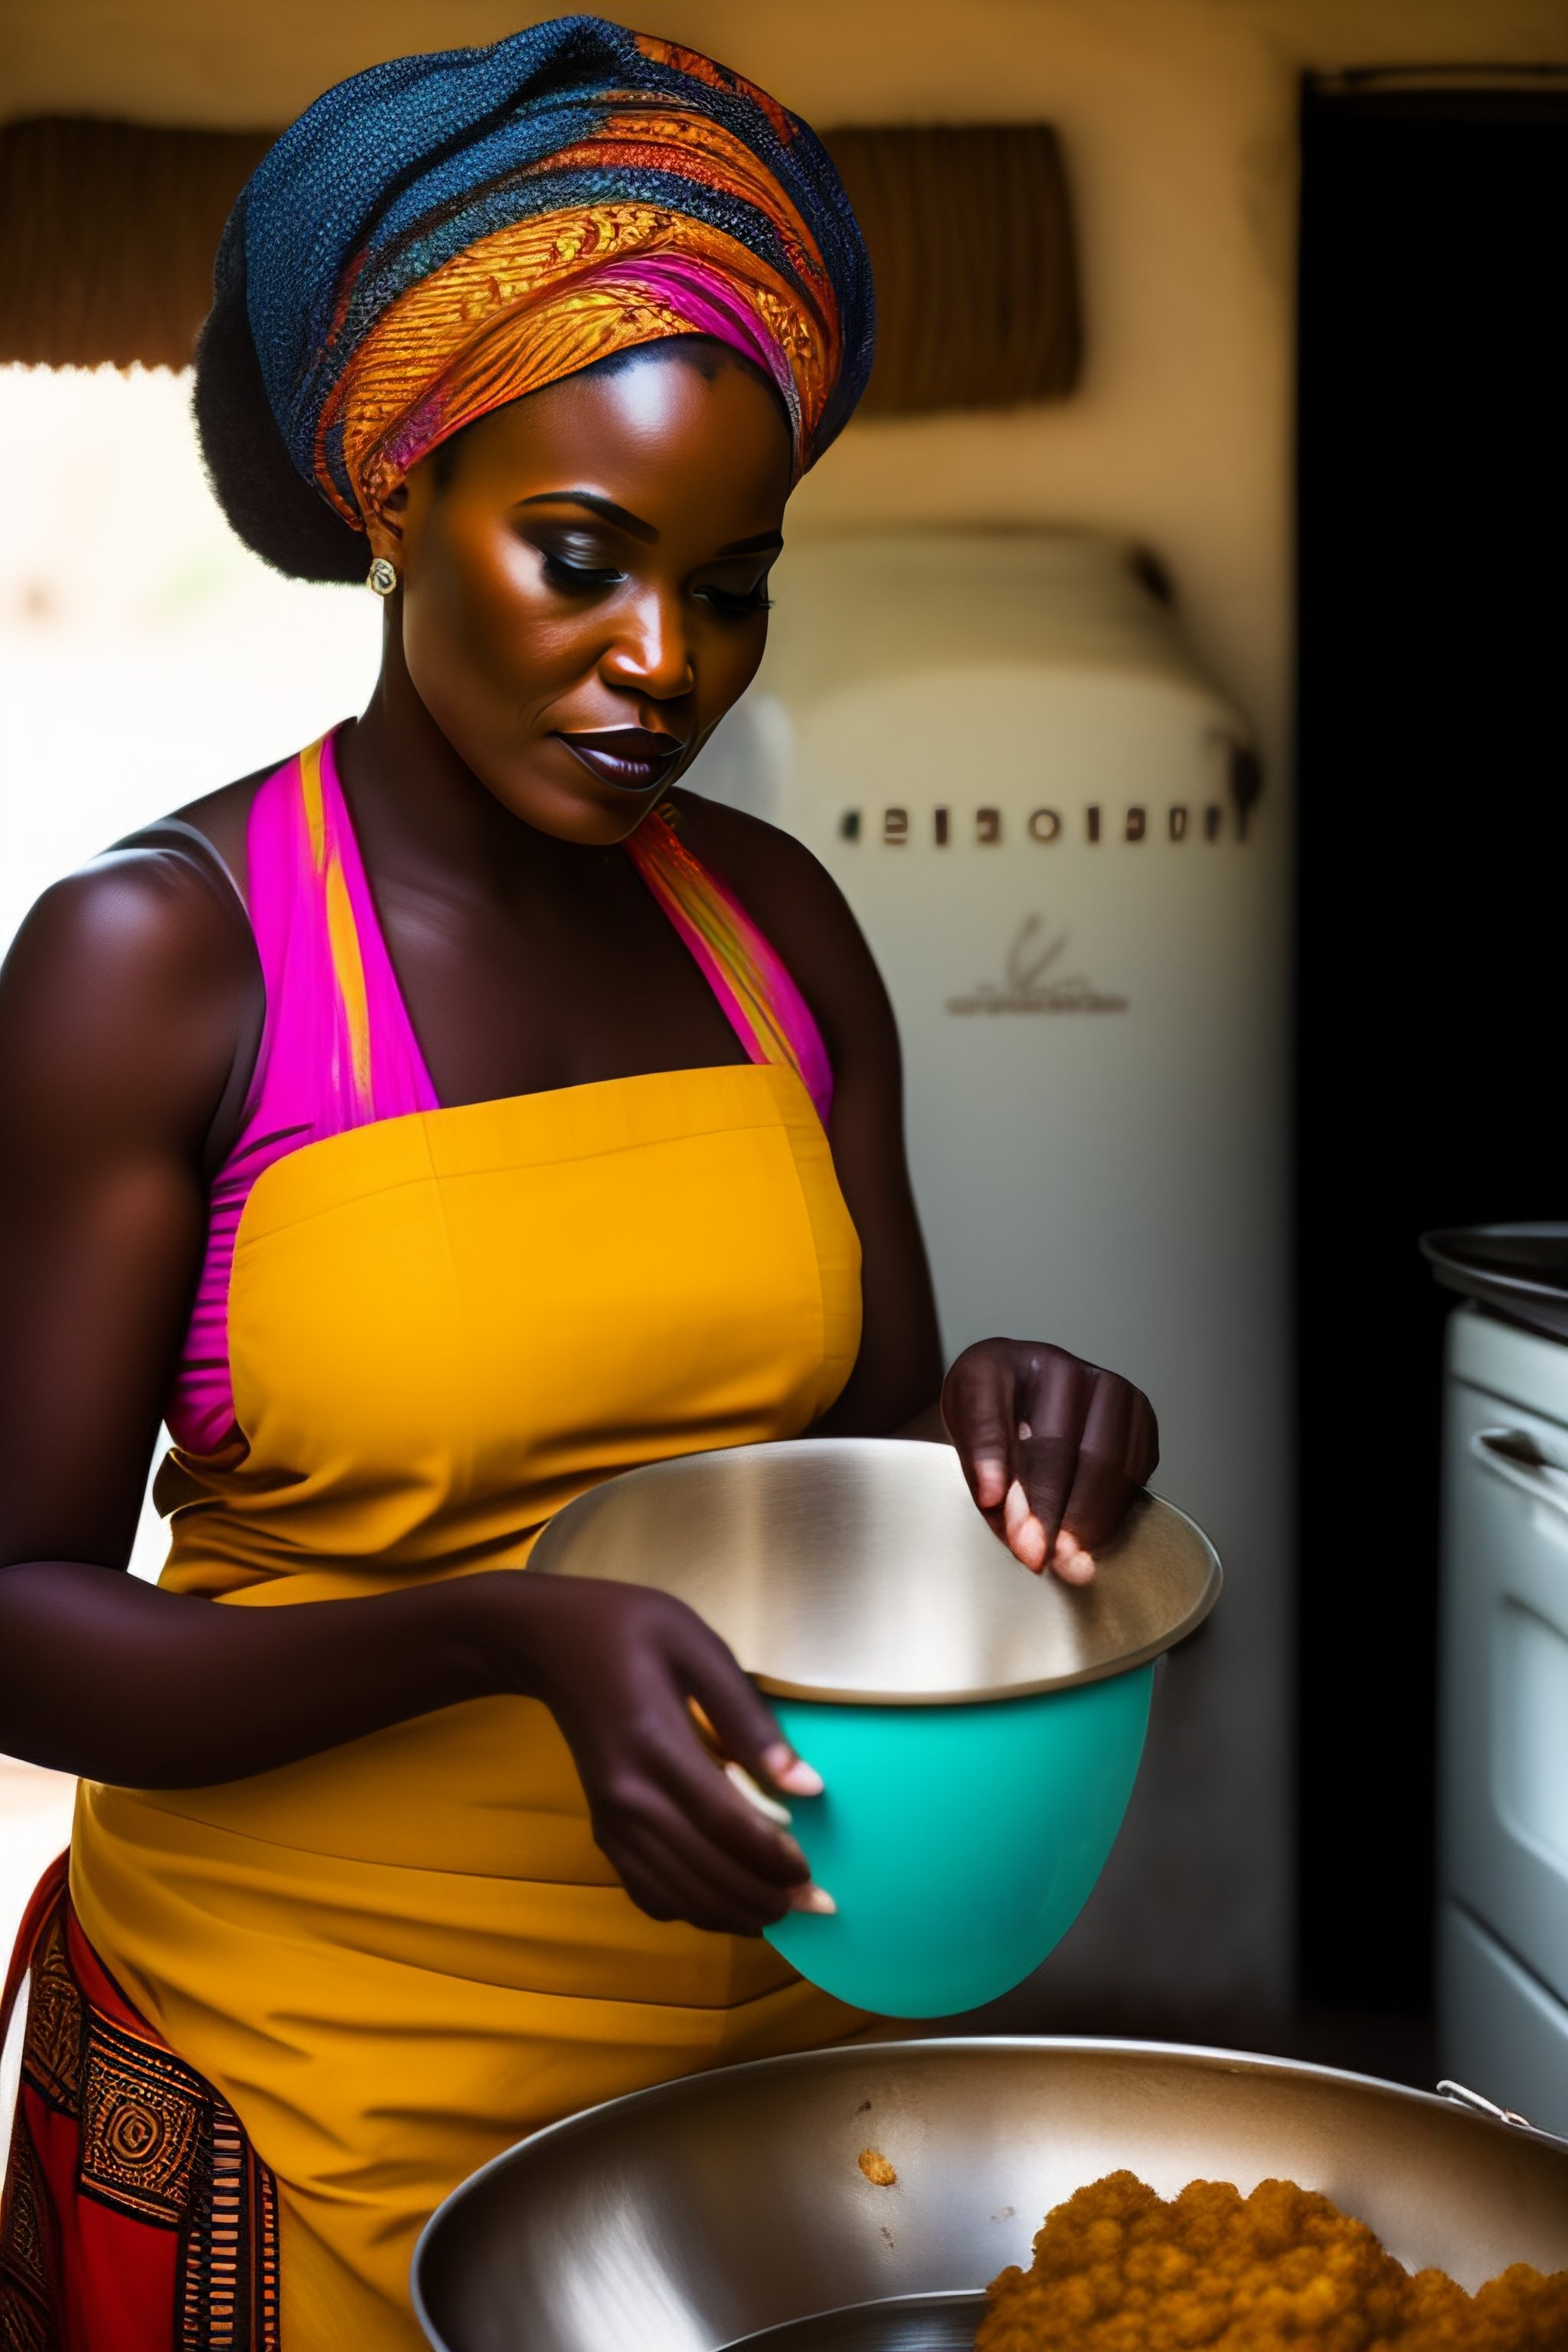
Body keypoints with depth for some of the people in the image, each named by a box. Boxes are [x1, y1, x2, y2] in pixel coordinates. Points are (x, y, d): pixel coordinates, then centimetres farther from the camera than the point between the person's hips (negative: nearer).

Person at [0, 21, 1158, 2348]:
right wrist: (517, 1638, -28)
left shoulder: (775, 924, 1)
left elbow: (865, 1440, 8)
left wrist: (999, 1437, -14)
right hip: (310, 2094, -4)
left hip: (757, 2008, 5)